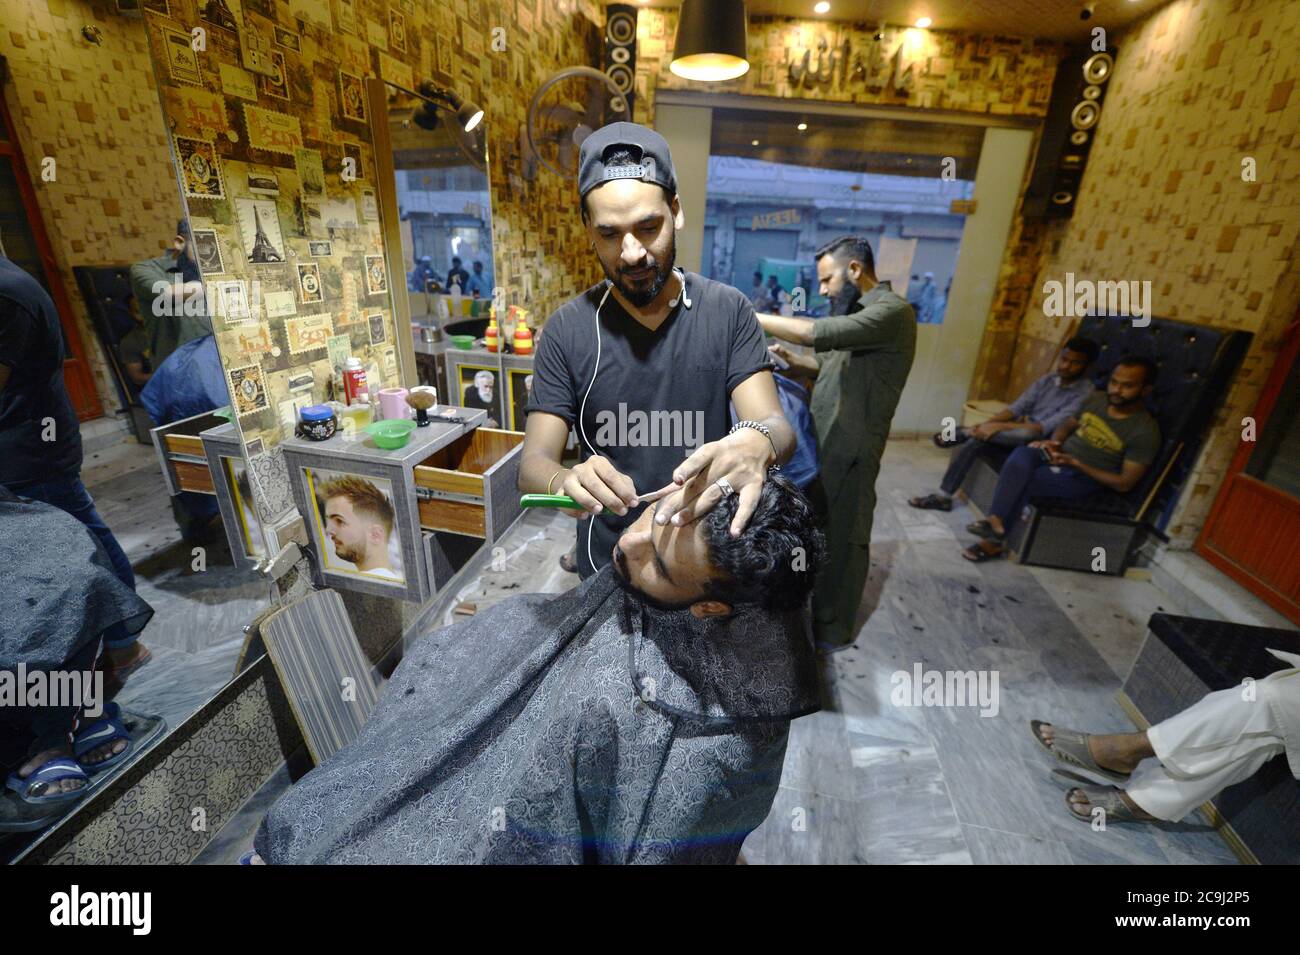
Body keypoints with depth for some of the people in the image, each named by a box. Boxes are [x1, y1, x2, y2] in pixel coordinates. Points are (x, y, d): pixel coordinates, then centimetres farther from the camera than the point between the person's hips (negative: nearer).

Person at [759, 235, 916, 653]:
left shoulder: (892, 311, -17)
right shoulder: (858, 311, 15)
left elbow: (821, 333, -30)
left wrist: (751, 318, -23)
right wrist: (789, 360, 1)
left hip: (849, 449, -9)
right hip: (822, 442, 9)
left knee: (843, 537, 4)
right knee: (816, 528, 20)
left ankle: (834, 630, 21)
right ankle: (813, 607, 39)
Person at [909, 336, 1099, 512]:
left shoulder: (1086, 394, -16)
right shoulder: (1048, 379, 6)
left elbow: (1047, 428, -26)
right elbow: (1017, 407, 0)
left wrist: (999, 426, -30)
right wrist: (987, 423, -18)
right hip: (1023, 431, 6)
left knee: (1027, 434, -38)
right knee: (976, 439, -17)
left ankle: (963, 433, -17)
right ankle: (943, 497, -16)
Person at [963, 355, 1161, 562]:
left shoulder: (1145, 431, -13)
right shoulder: (1096, 398, 5)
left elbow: (1125, 484, -13)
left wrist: (1075, 463, -21)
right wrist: (1054, 441, -4)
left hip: (1083, 477, -5)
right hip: (1058, 454, 5)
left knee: (1023, 482, -30)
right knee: (1021, 455, -30)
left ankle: (994, 540, -20)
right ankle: (996, 522, -39)